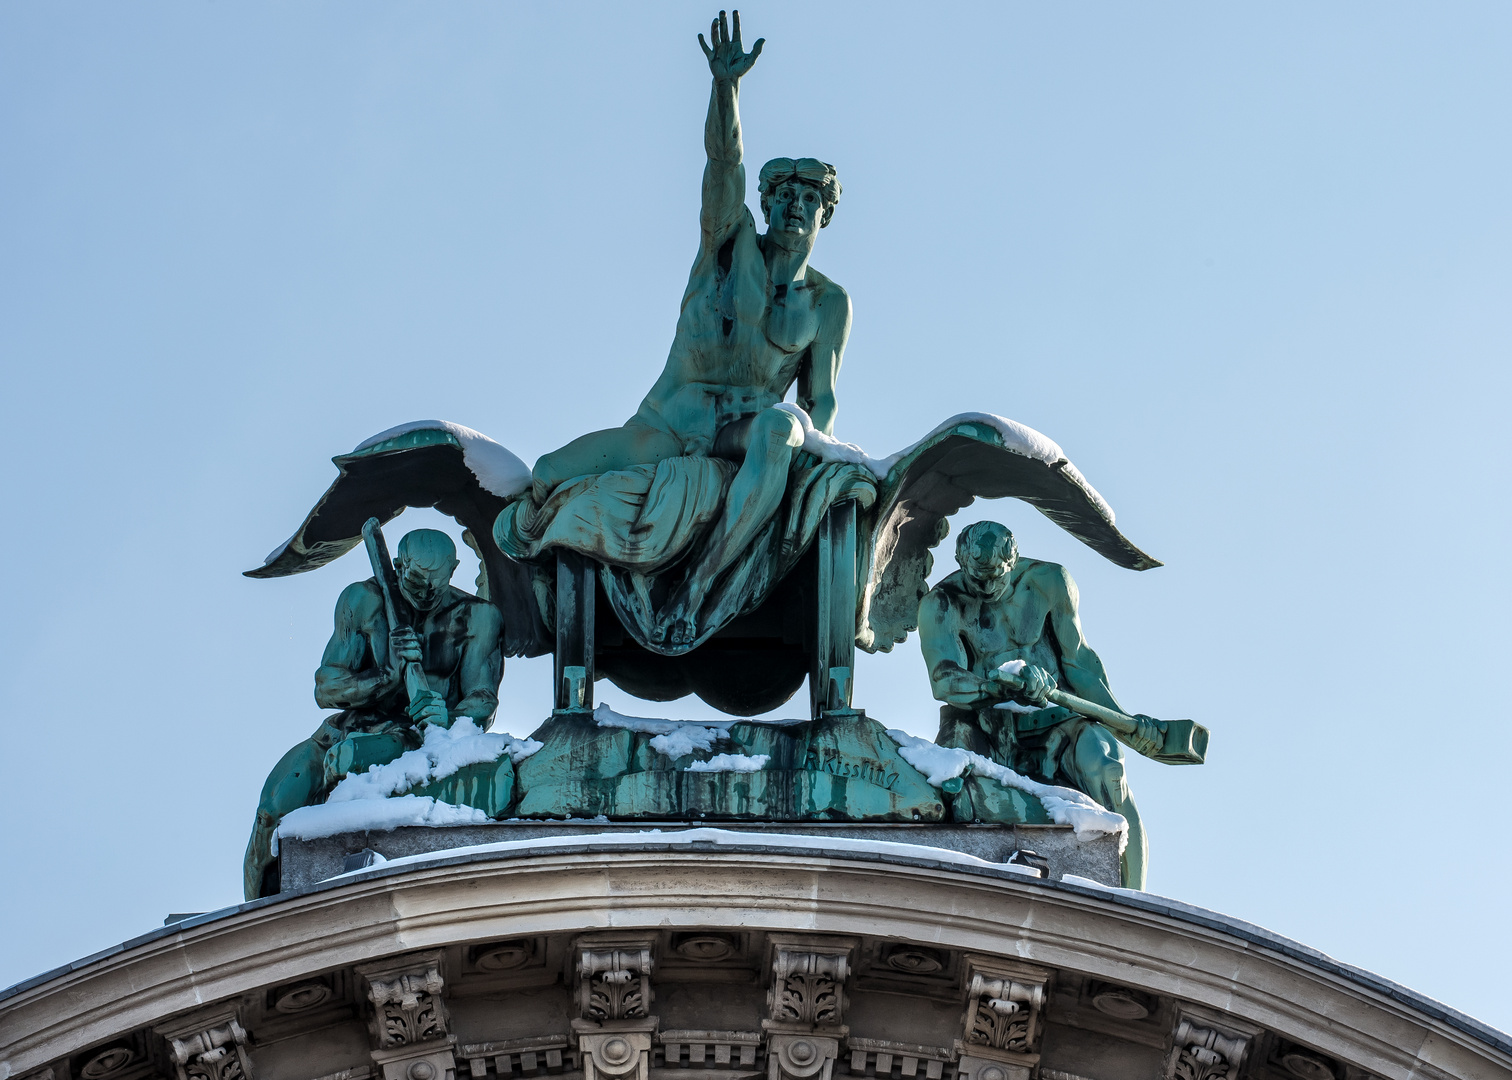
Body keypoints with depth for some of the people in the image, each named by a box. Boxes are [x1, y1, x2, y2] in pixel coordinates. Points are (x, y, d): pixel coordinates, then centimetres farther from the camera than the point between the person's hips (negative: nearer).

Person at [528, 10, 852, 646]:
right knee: (548, 478, -20)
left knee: (780, 426, -41)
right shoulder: (731, 241, 6)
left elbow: (820, 397, 6)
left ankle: (697, 583, -43)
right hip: (670, 423, 1)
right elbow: (724, 163, -11)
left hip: (750, 429, -1)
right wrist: (726, 86, -29)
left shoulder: (828, 302, 9)